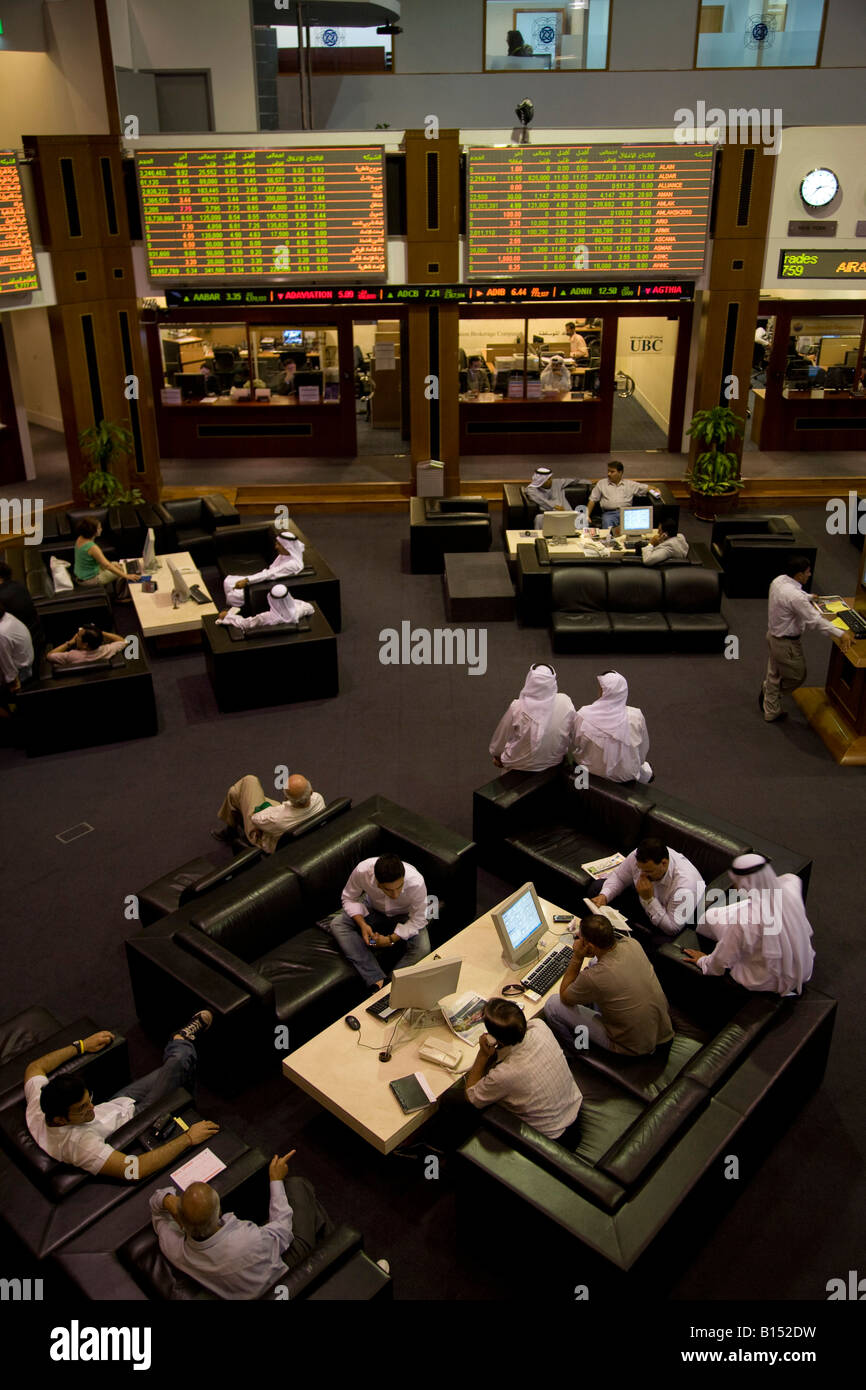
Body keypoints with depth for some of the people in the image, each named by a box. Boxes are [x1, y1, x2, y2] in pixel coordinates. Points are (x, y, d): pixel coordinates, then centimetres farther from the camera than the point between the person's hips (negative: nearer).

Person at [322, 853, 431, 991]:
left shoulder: (416, 883, -38)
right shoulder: (362, 871, -34)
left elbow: (418, 920, -23)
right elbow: (349, 898, -13)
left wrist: (391, 939, -30)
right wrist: (362, 924, -28)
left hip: (404, 916, -2)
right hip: (373, 910, 2)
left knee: (422, 948, -30)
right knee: (337, 924, -23)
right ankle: (377, 981, -31)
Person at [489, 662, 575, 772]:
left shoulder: (517, 707, -24)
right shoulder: (565, 702, -19)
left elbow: (501, 736, -6)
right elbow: (569, 737, -3)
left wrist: (496, 755, 13)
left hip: (522, 765, -3)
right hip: (554, 762, 3)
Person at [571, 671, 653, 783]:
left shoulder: (582, 716, -24)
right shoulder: (636, 717, -22)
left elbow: (575, 747, -7)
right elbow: (643, 749, -6)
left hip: (592, 772, 0)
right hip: (626, 777, 0)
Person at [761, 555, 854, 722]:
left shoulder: (779, 580, -6)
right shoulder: (795, 597, -34)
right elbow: (815, 620, -32)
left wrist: (807, 598, 34)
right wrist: (841, 634, -29)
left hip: (773, 634, 9)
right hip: (786, 643, -9)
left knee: (774, 674, 24)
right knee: (797, 676, 16)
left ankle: (771, 712, 38)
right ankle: (768, 689, 35)